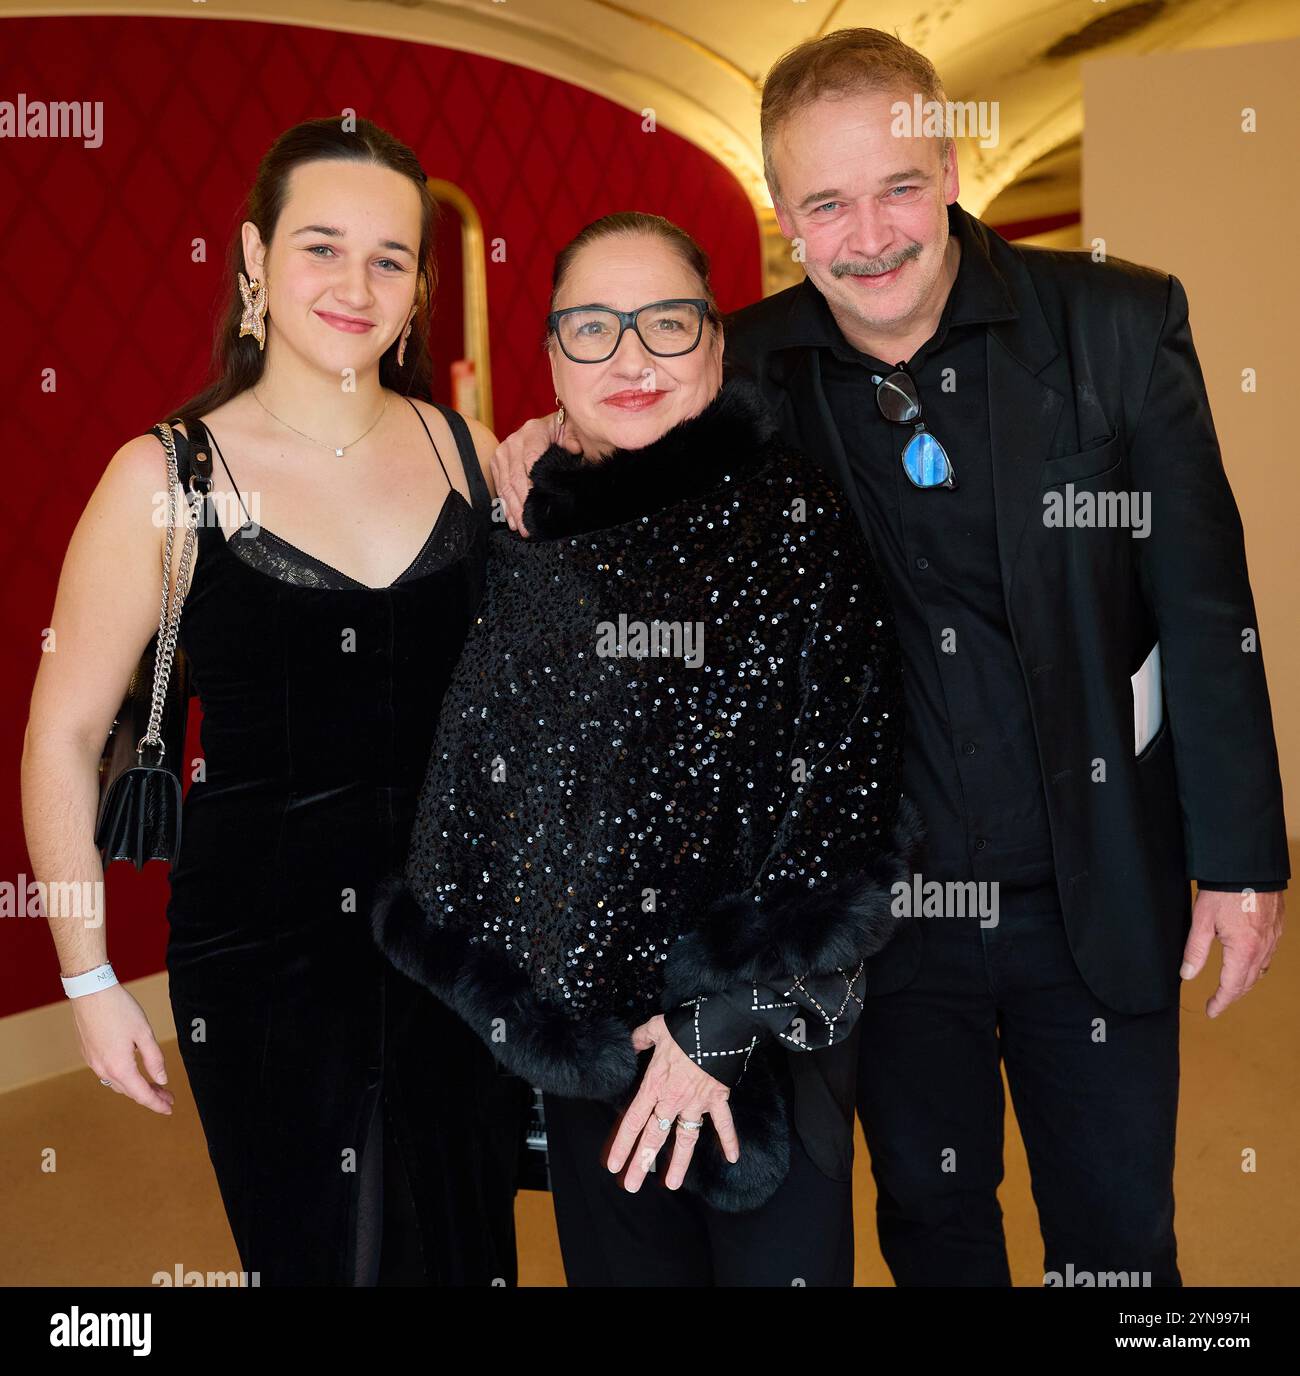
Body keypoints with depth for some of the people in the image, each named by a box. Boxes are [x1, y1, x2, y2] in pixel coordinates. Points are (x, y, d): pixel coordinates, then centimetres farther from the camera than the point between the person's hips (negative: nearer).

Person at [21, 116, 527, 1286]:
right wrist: (89, 978, -3)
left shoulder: (472, 450, 1)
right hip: (264, 955, -3)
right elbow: (65, 734, -4)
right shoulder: (165, 476, -9)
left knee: (470, 1247, 19)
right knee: (318, 1253, 12)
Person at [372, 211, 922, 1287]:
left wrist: (721, 1017, -15)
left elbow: (838, 797, -14)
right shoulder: (531, 535, 4)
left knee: (779, 1261, 11)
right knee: (620, 1268, 18)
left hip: (764, 1038, -4)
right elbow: (480, 789, 13)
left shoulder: (789, 519, -11)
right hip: (581, 1031, 5)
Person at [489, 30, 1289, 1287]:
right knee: (930, 1219, 22)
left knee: (1118, 1236, 17)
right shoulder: (747, 370, -6)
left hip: (1095, 891, -1)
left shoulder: (1118, 323, -9)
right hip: (883, 896, 1)